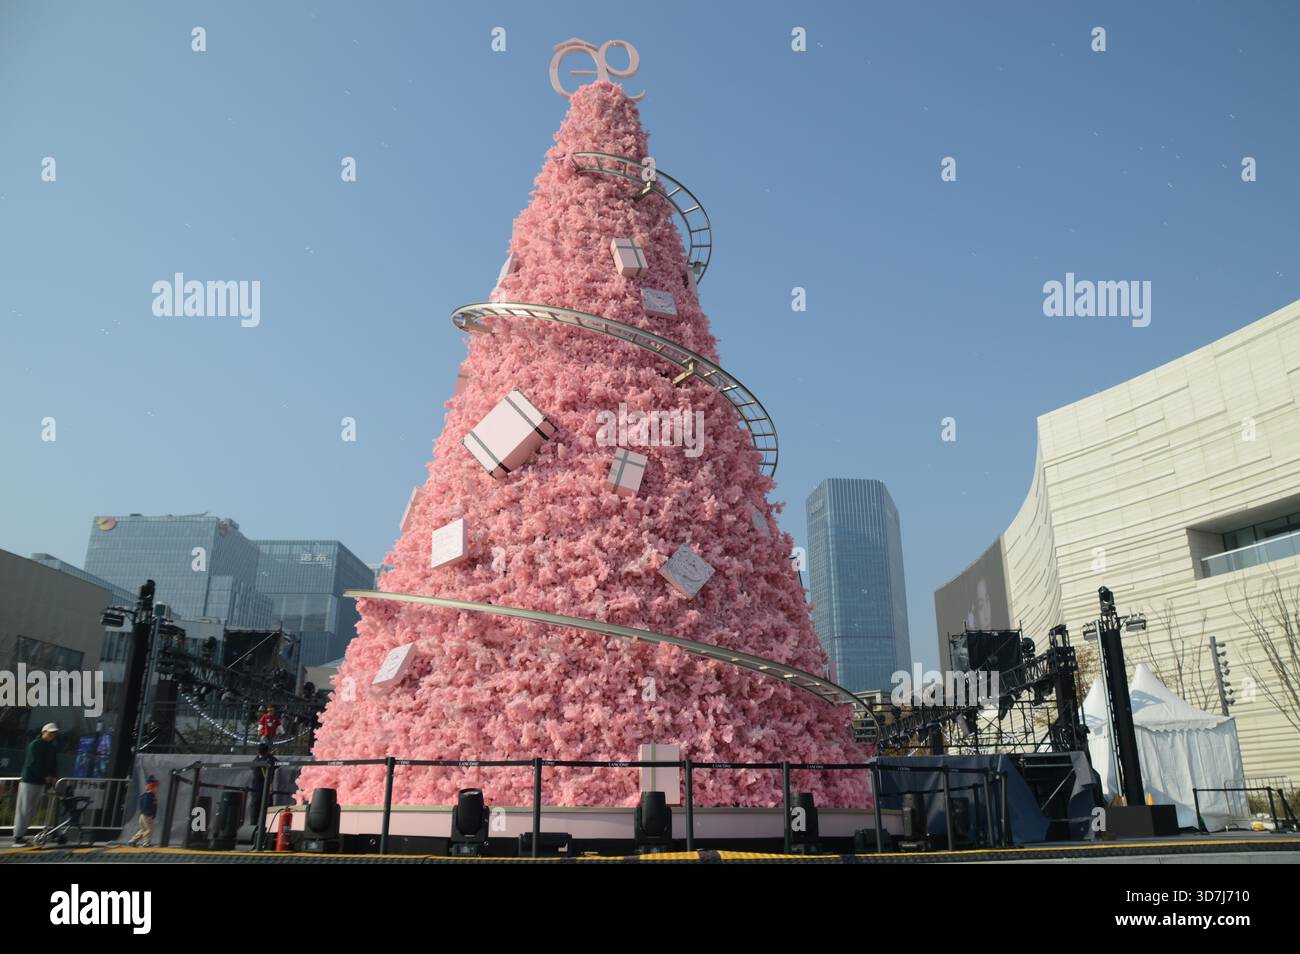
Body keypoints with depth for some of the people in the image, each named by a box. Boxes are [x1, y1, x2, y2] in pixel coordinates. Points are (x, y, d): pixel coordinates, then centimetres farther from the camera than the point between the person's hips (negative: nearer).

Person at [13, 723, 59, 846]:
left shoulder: (51, 747, 12)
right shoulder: (35, 745, -10)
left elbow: (54, 763, 9)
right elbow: (34, 763, -17)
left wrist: (53, 777, -8)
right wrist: (46, 777, -19)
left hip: (41, 782, 7)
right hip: (29, 780, -7)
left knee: (33, 810, 8)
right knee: (24, 809, -5)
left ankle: (20, 834, 14)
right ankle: (18, 837, -2)